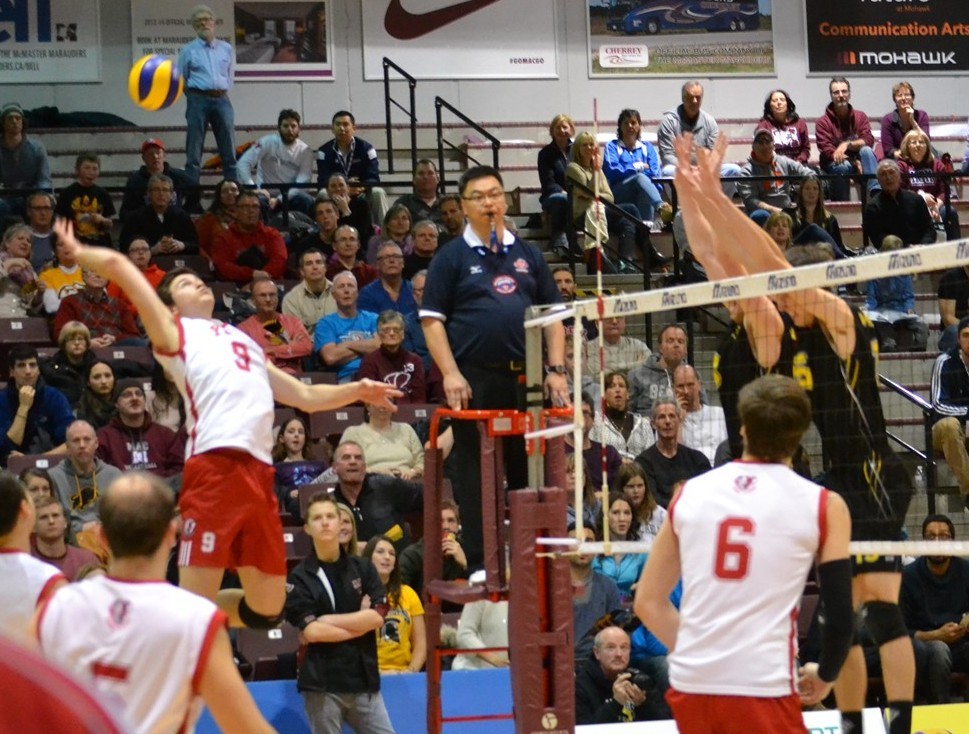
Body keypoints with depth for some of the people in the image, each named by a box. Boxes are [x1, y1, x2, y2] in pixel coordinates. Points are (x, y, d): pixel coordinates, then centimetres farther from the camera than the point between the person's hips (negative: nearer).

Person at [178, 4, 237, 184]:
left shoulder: (226, 49, 13)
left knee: (229, 151, 1)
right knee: (194, 153, -4)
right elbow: (181, 80, 13)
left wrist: (222, 91, 11)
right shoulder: (188, 50, 6)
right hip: (198, 100, -2)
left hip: (222, 100, 2)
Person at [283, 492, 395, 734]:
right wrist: (359, 623, -3)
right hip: (322, 683, -3)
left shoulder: (363, 567, 9)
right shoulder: (300, 577, -2)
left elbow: (377, 617, -3)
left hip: (364, 680, 3)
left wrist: (328, 620, -8)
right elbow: (311, 631, -12)